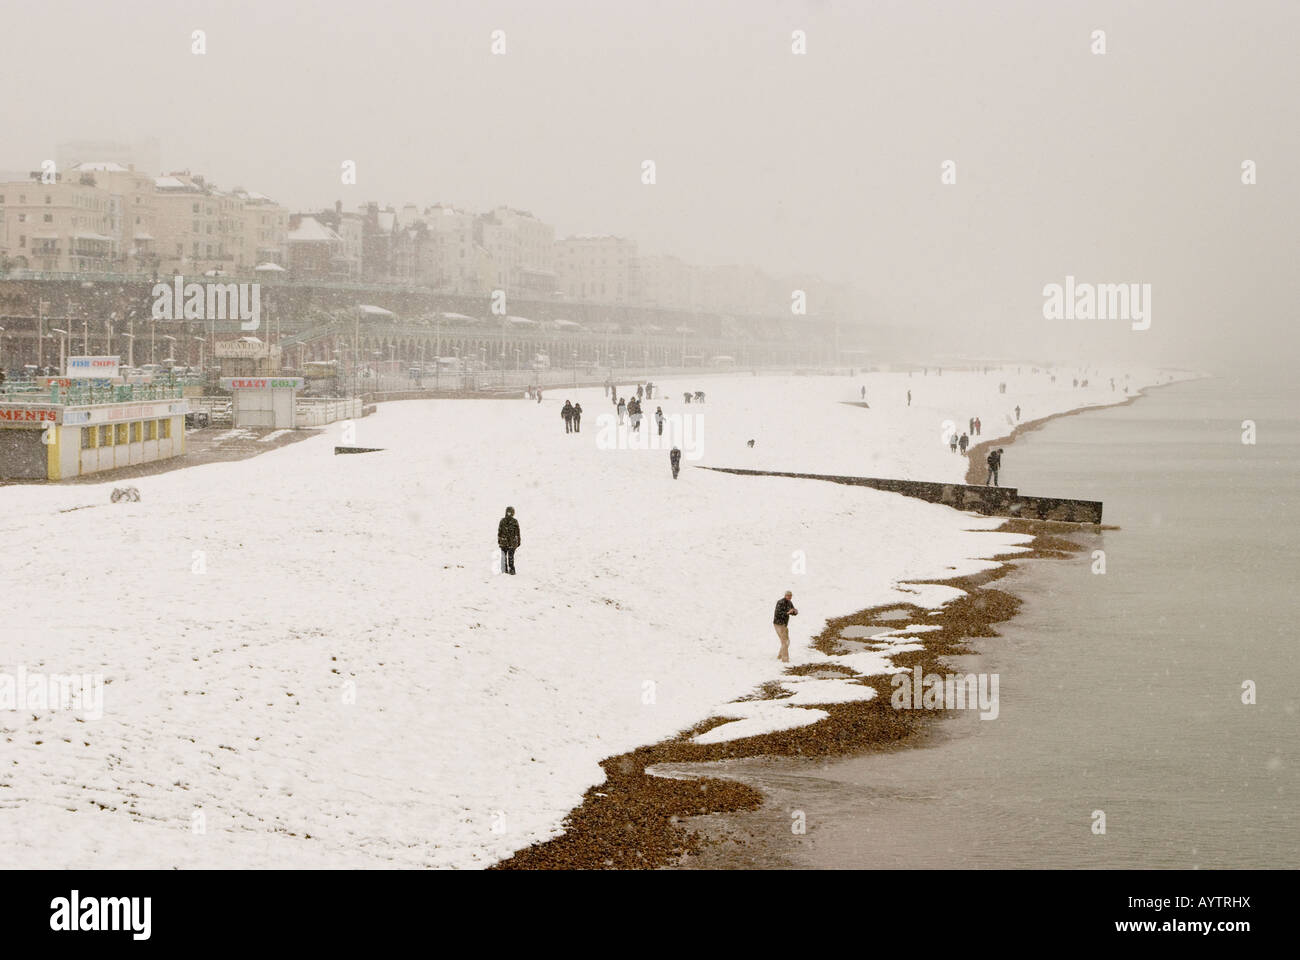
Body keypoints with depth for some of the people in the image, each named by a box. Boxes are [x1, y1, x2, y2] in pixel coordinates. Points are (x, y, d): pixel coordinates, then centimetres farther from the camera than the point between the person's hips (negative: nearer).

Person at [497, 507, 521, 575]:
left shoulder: (502, 521, -6)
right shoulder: (515, 522, -10)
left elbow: (499, 531, 0)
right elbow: (517, 533, -4)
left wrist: (498, 540, 11)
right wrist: (518, 542, 5)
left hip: (503, 542, 1)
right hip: (512, 543, -1)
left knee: (503, 556, 15)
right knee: (511, 557, 4)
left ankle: (504, 570, 20)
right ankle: (511, 570, 2)